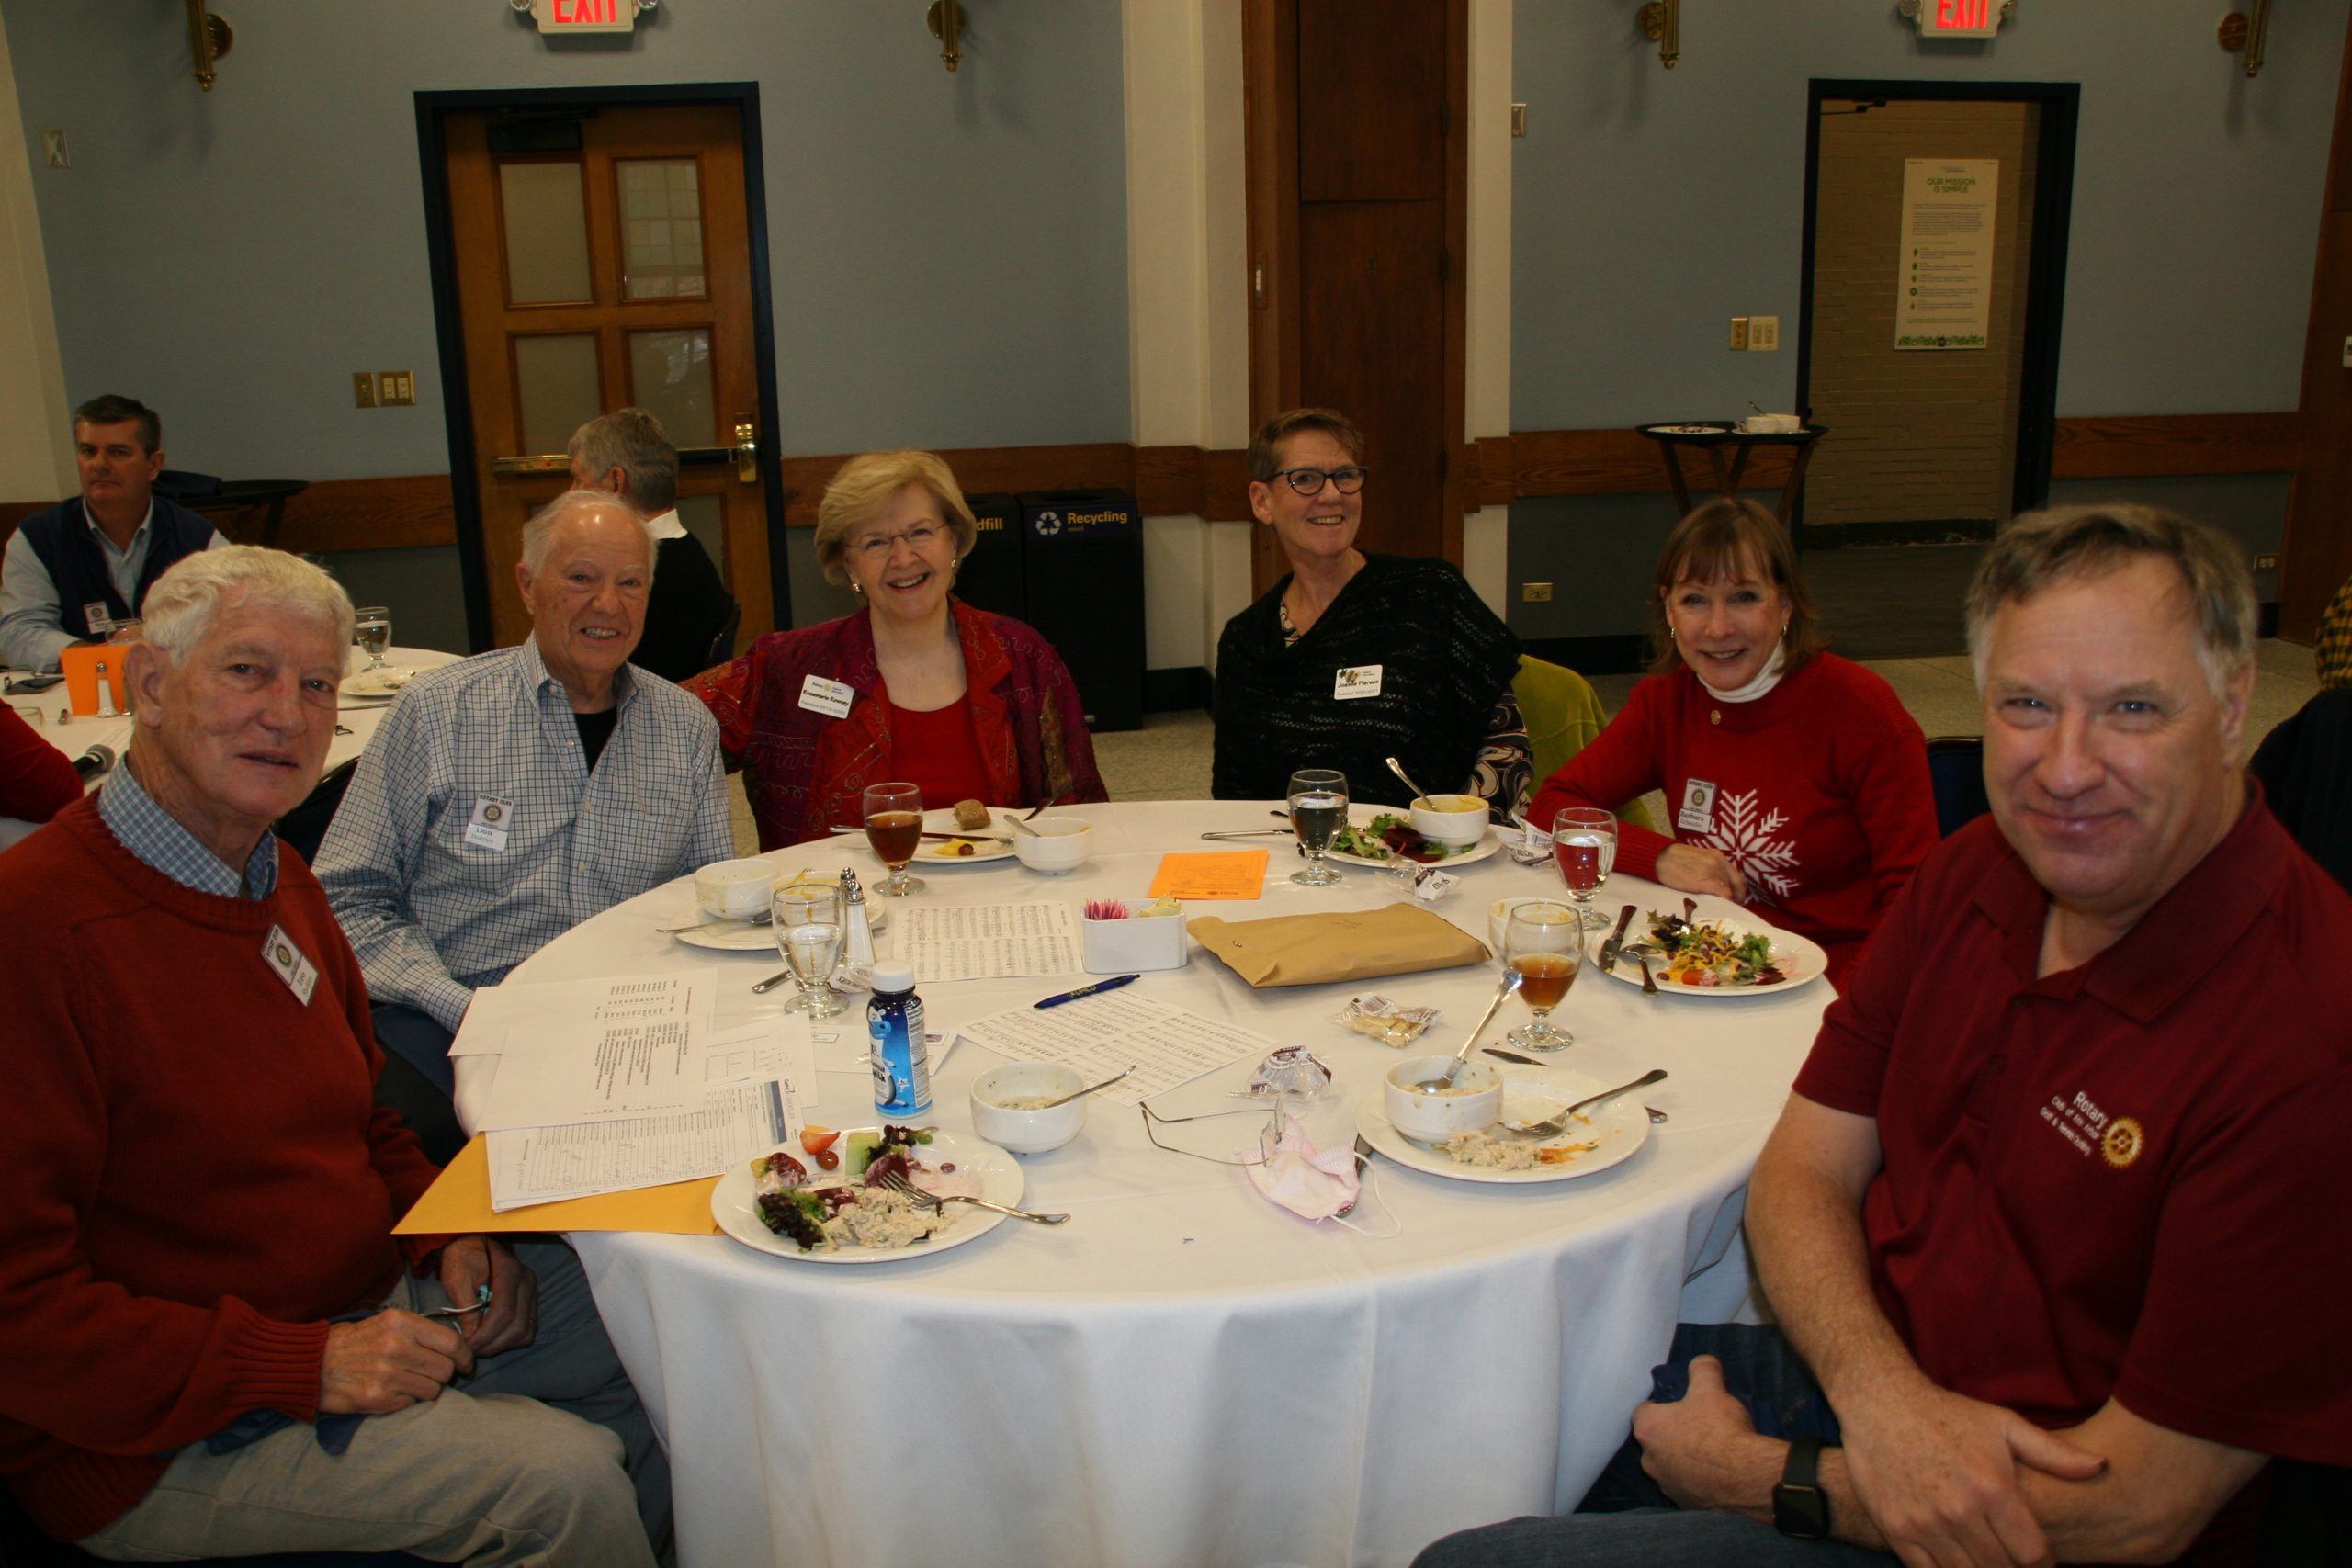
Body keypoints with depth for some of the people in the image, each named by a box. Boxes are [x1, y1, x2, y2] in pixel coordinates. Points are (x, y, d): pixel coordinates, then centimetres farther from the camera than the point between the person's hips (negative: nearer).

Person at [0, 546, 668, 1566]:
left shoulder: (279, 879, 8)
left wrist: (451, 1236, -1)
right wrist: (303, 1367, -24)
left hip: (373, 1304, 9)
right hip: (169, 1437, -9)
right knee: (566, 1480, -21)